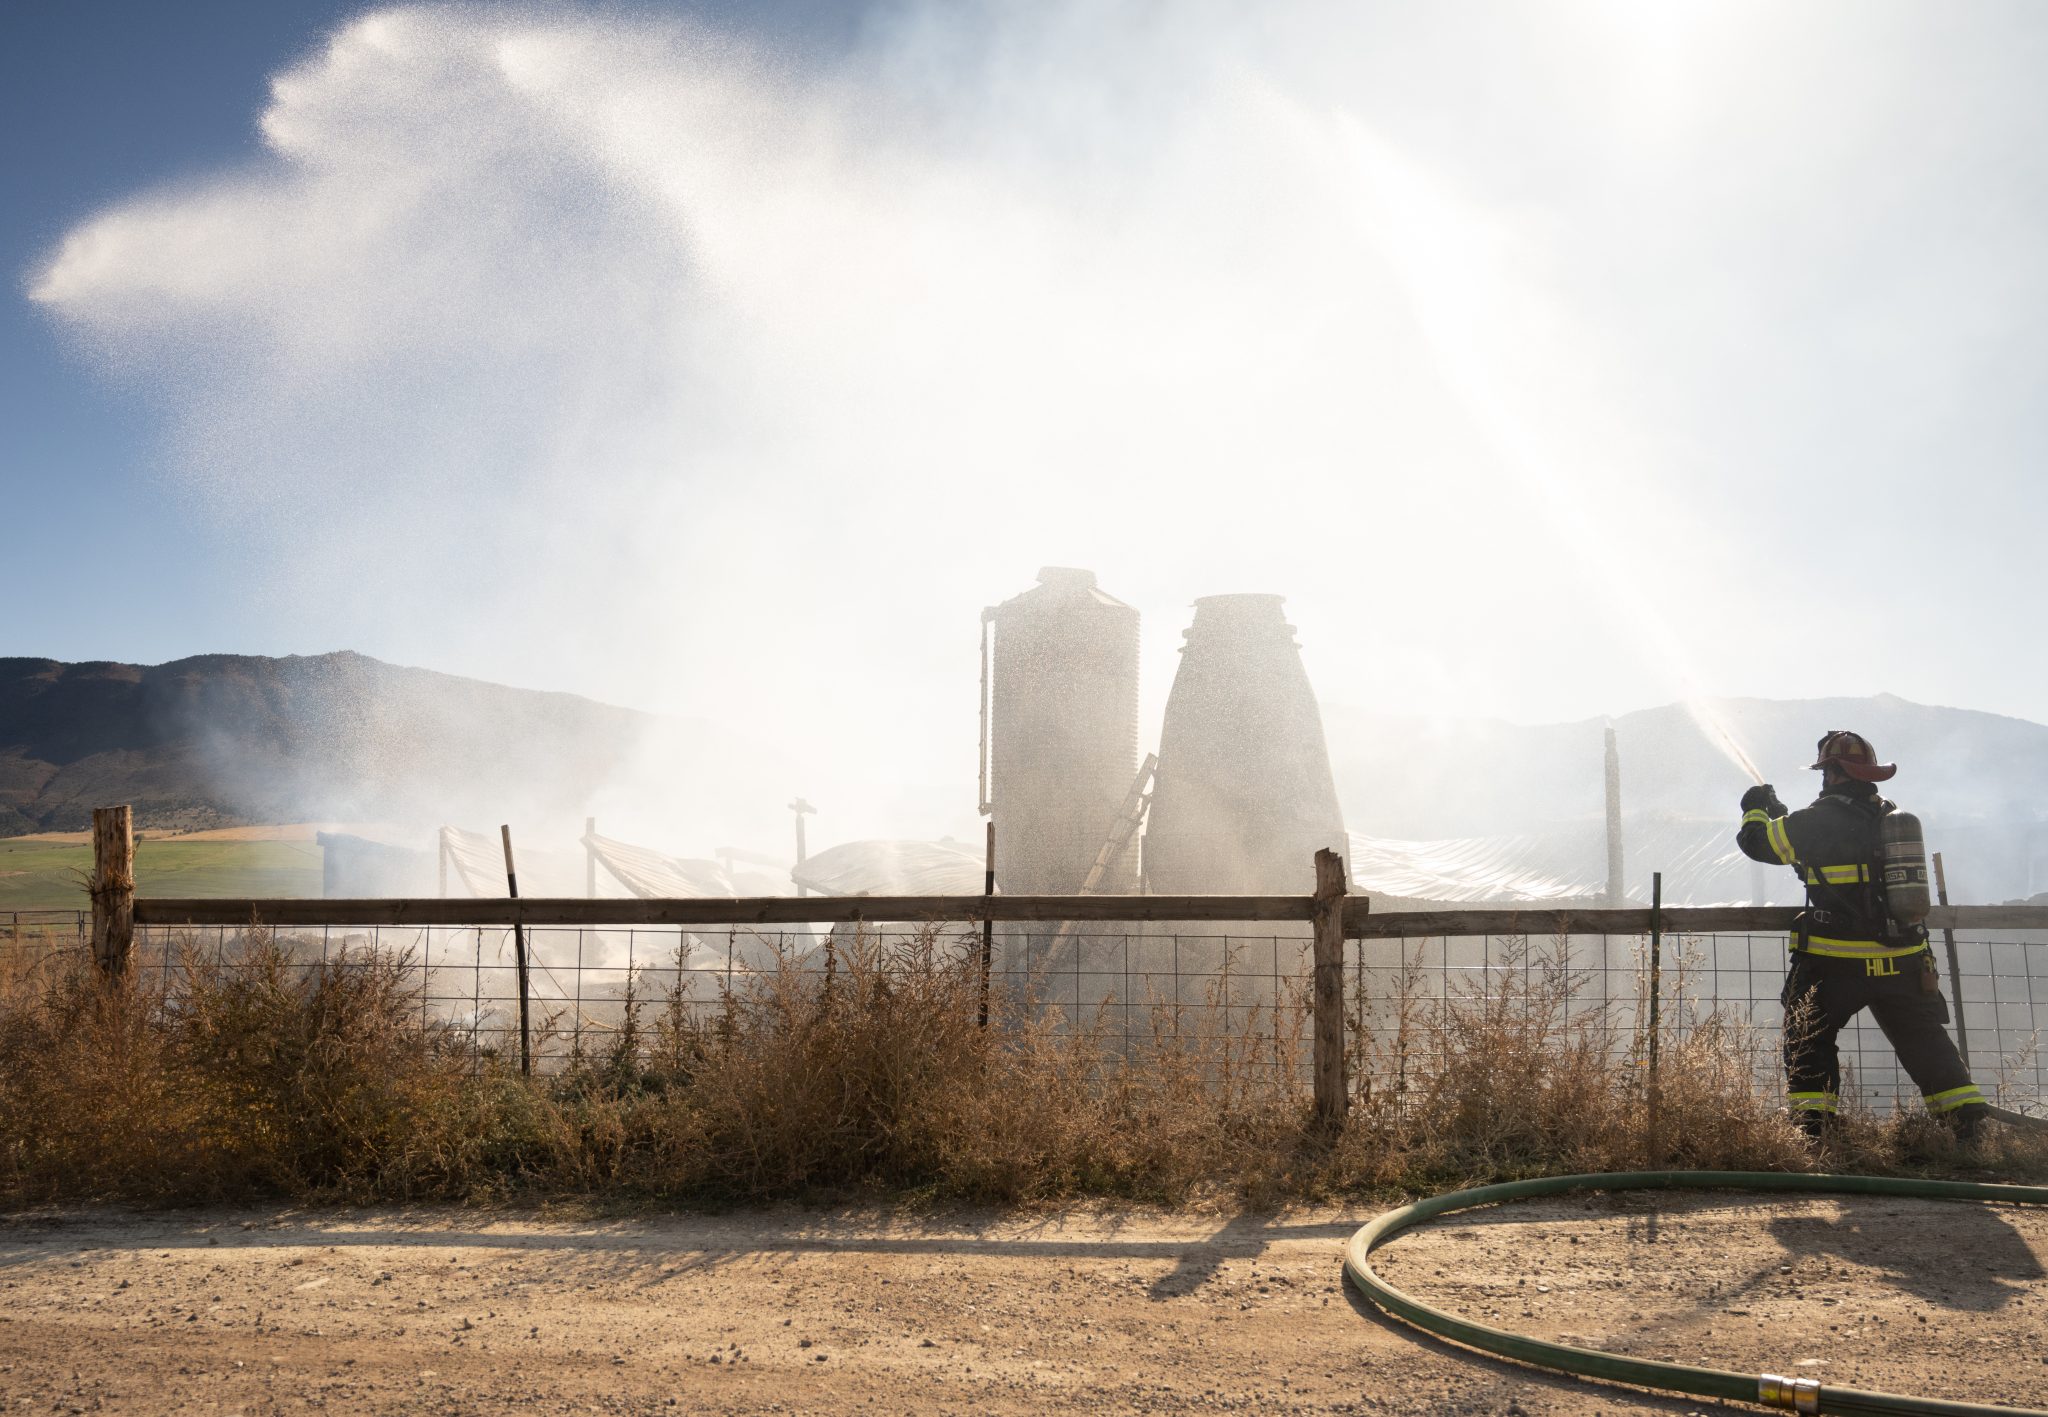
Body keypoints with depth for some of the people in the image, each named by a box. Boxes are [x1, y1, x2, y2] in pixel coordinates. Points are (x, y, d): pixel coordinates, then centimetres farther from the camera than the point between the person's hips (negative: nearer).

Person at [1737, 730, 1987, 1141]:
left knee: (1808, 1043, 7)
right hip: (1903, 963, 5)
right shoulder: (1890, 817, 9)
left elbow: (1757, 841, 0)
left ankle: (1811, 1131, -1)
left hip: (1836, 964, -5)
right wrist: (1786, 817, 31)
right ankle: (1970, 1128, 12)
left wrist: (1756, 810, 23)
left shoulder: (1819, 821, -11)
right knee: (1927, 1044, 15)